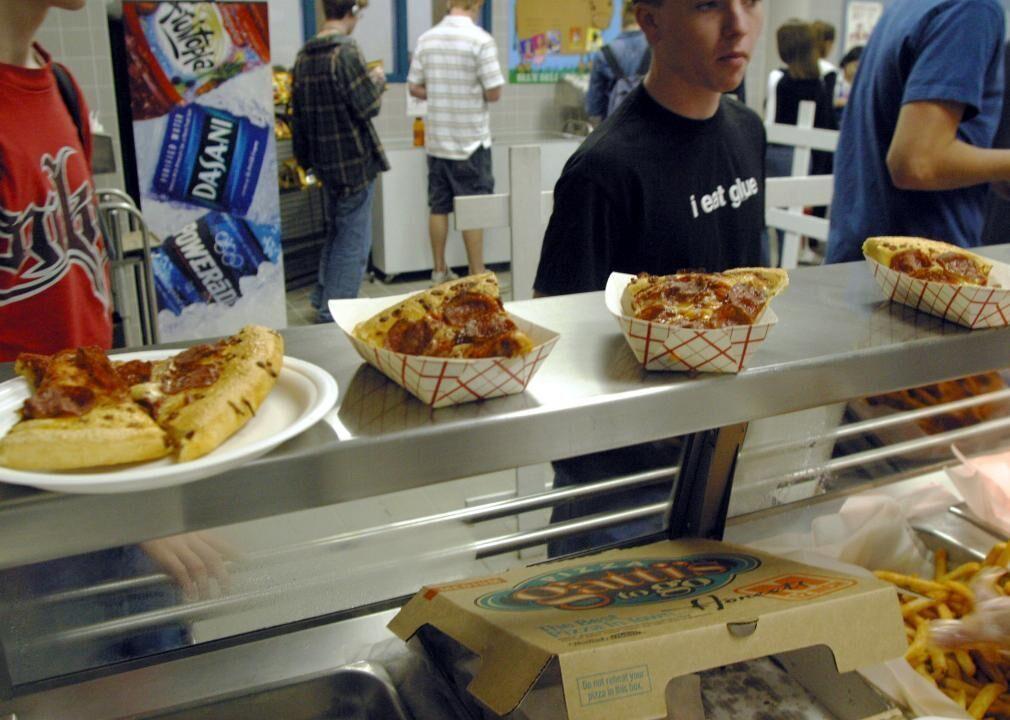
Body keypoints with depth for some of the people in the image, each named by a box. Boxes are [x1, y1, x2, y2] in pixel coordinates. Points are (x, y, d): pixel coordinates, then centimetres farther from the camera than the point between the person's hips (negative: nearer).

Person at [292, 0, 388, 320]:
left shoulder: (304, 55, 8)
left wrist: (305, 156, 22)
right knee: (354, 242, 0)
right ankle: (333, 312, 3)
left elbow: (297, 111, 14)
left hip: (325, 161, 8)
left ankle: (322, 299, 31)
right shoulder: (346, 52, -16)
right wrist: (377, 80, 2)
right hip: (354, 160, -8)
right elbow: (367, 106, -17)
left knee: (336, 232, 23)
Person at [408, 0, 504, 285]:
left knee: (439, 207, 12)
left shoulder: (426, 39, 2)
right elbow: (493, 93, -13)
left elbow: (414, 88, 6)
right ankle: (477, 276, 8)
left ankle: (440, 272, 21)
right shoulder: (481, 40, -13)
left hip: (437, 139, 5)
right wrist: (475, 93, 7)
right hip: (470, 141, -5)